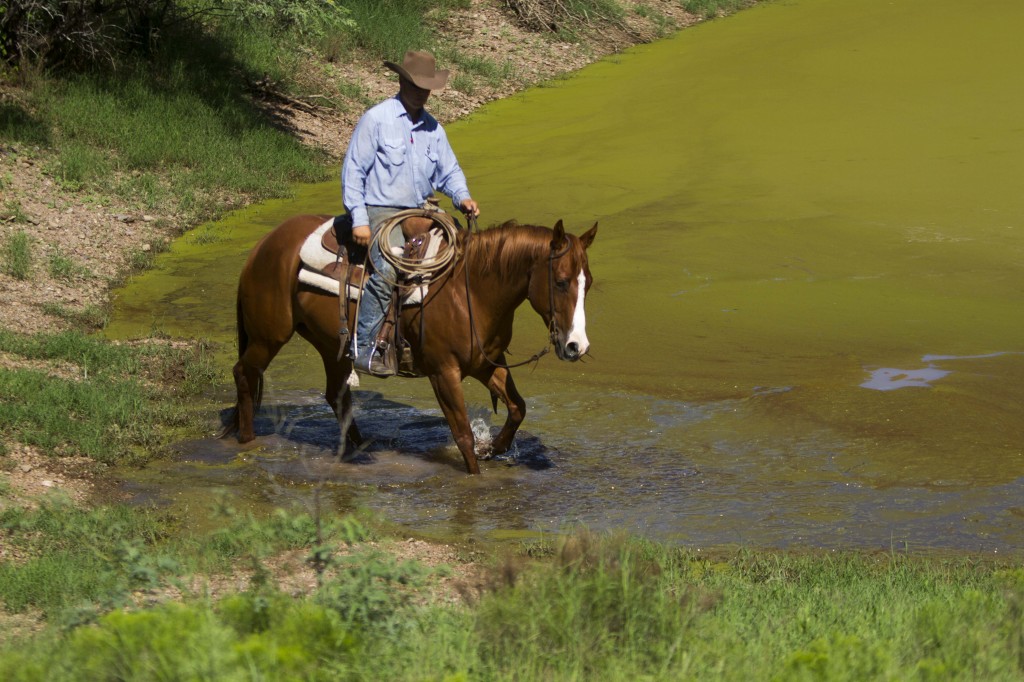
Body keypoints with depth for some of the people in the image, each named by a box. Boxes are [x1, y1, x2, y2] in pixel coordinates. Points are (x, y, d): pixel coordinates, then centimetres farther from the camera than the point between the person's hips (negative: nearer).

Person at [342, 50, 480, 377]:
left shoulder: (433, 128, 13)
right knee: (387, 270, -29)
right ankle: (363, 347, -25)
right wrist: (359, 220, -14)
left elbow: (448, 171, 20)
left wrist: (462, 197, -3)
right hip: (380, 213, -7)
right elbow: (353, 171, -6)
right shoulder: (376, 119, -5)